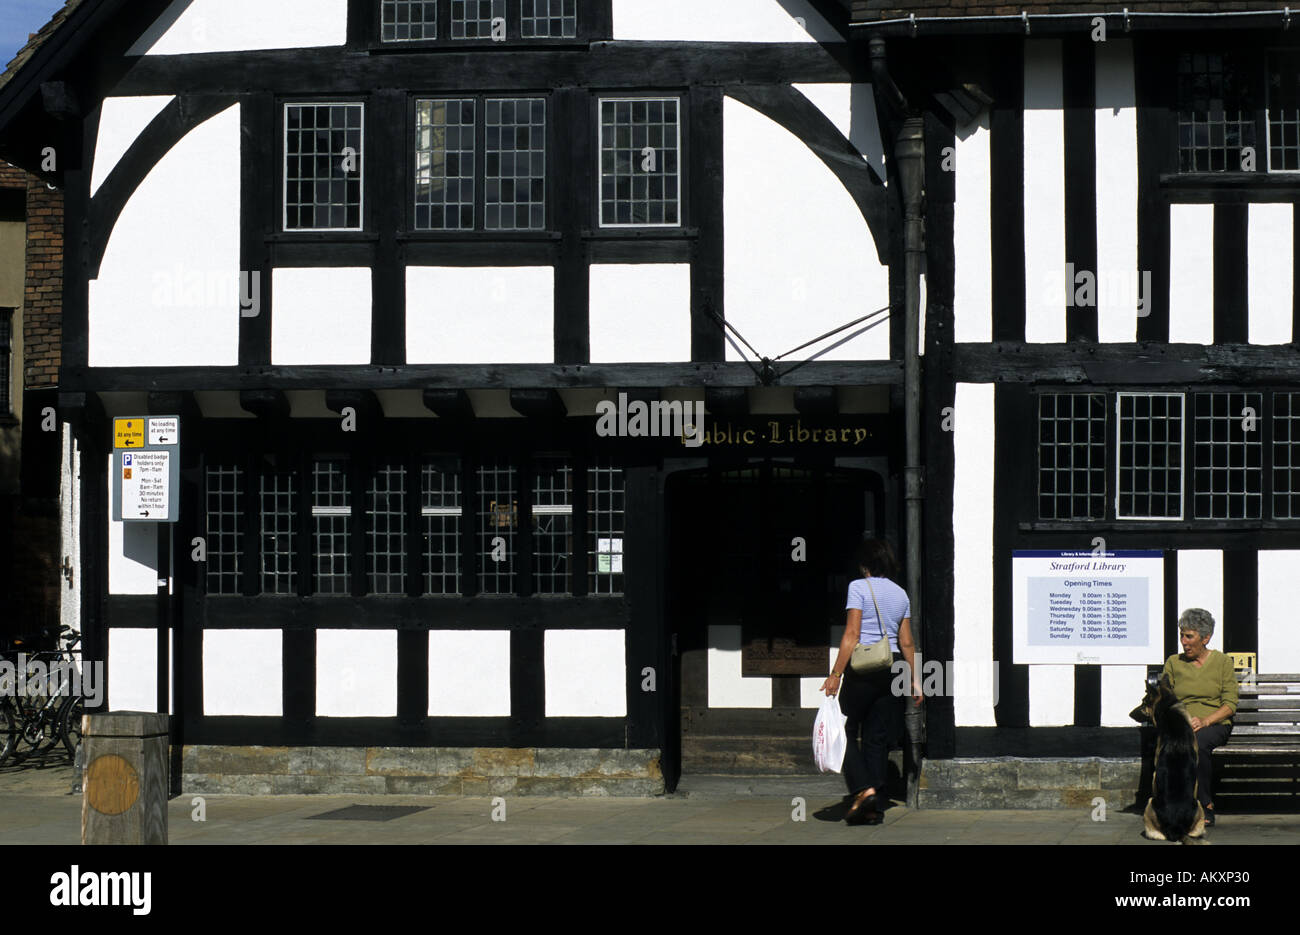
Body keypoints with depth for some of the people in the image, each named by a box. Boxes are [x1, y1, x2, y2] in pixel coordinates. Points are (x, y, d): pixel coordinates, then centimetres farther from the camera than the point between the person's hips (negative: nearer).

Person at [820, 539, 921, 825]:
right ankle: (876, 807, 4)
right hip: (893, 667, 5)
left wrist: (835, 675, -12)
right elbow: (907, 643, 11)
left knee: (846, 732, 4)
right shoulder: (901, 594, 11)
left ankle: (864, 790, -15)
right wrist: (915, 680, 17)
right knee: (877, 739, 8)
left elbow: (852, 635, -12)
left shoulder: (859, 587, -5)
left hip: (863, 666, -5)